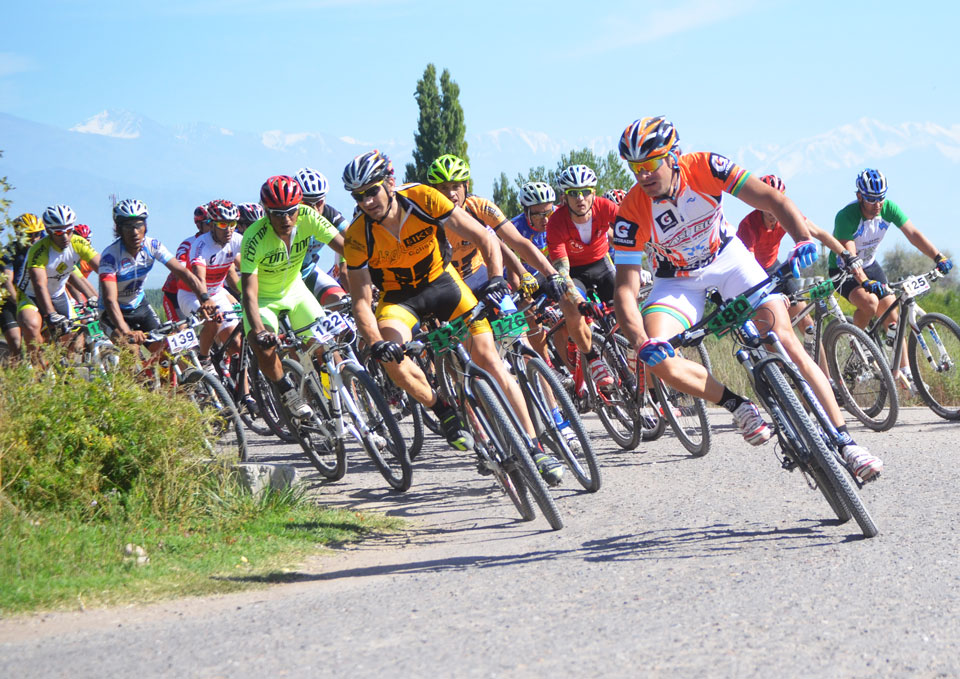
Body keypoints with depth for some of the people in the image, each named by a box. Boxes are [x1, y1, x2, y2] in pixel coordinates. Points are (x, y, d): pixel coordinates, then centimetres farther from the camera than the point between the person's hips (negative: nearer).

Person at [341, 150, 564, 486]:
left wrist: (496, 279, -38)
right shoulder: (358, 236, -23)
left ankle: (535, 449, -6)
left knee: (489, 359, -11)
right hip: (398, 296, 0)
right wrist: (376, 344, -38)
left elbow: (484, 238, -21)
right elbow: (361, 300, -20)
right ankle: (442, 410, -5)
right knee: (391, 356, -31)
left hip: (441, 281, 0)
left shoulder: (424, 199, -25)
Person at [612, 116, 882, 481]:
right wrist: (642, 342, -46)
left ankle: (844, 441, -13)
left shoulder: (703, 168, -26)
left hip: (728, 258, 0)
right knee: (658, 359, -26)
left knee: (784, 339, -17)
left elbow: (772, 198, -32)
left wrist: (803, 240, -51)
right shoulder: (632, 213, -26)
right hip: (678, 280, 1)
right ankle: (738, 406, -4)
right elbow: (625, 288, -27)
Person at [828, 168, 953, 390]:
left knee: (892, 315, -8)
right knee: (869, 301, -33)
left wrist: (938, 256, -35)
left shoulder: (888, 208, -16)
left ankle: (904, 373, -1)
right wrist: (866, 282, -54)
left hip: (869, 265, 5)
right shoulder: (846, 217, -31)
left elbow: (913, 233, -20)